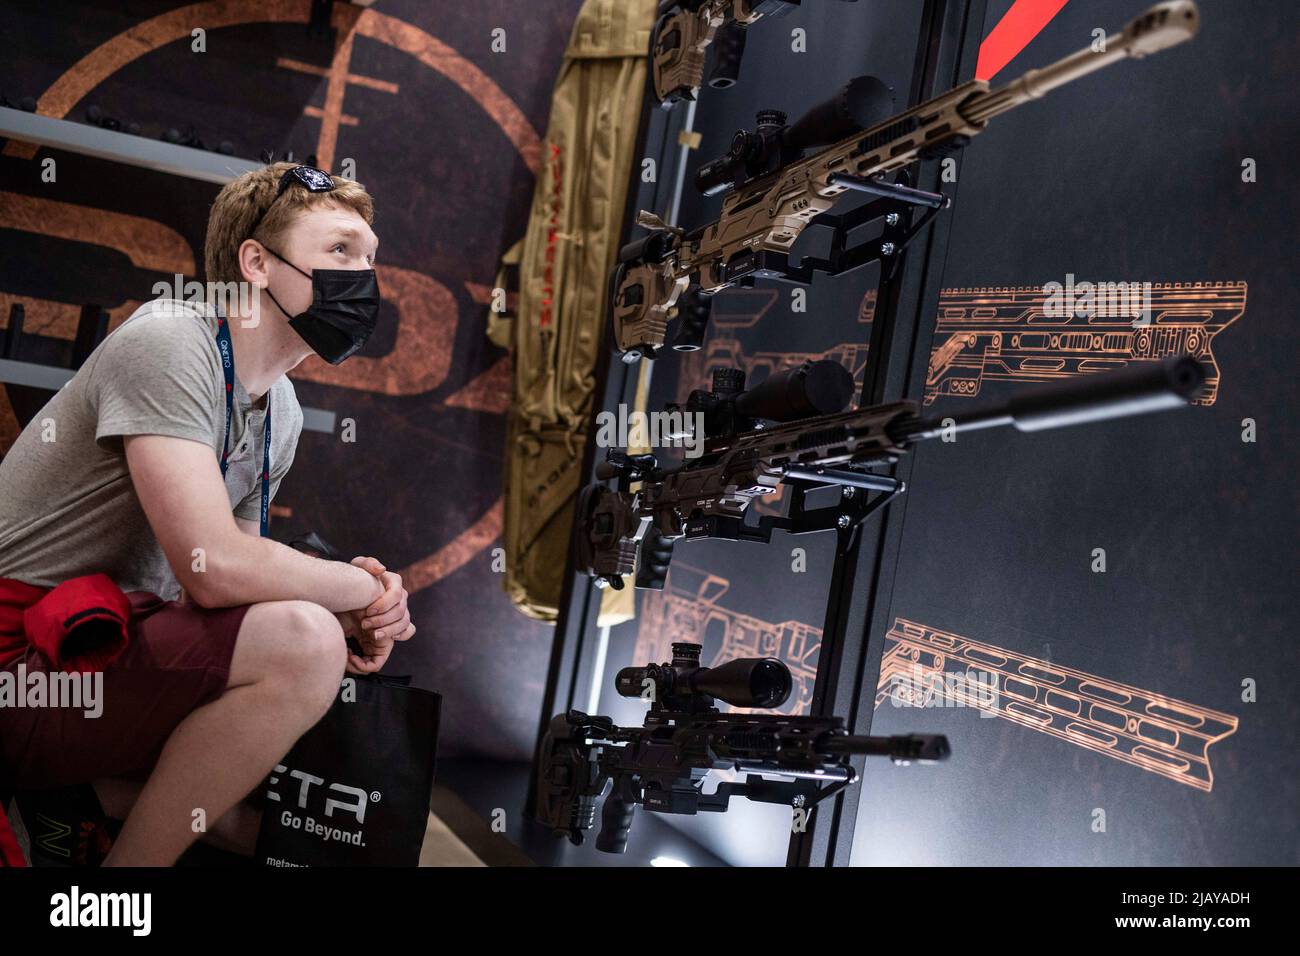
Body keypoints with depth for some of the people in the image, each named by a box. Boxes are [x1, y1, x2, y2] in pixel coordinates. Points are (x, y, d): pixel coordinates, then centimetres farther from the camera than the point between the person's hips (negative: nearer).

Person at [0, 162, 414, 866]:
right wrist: (365, 588, -14)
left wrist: (351, 619, -8)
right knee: (304, 644, -30)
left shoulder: (281, 411, 9)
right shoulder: (169, 346, -18)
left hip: (117, 648, 9)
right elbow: (215, 568, -30)